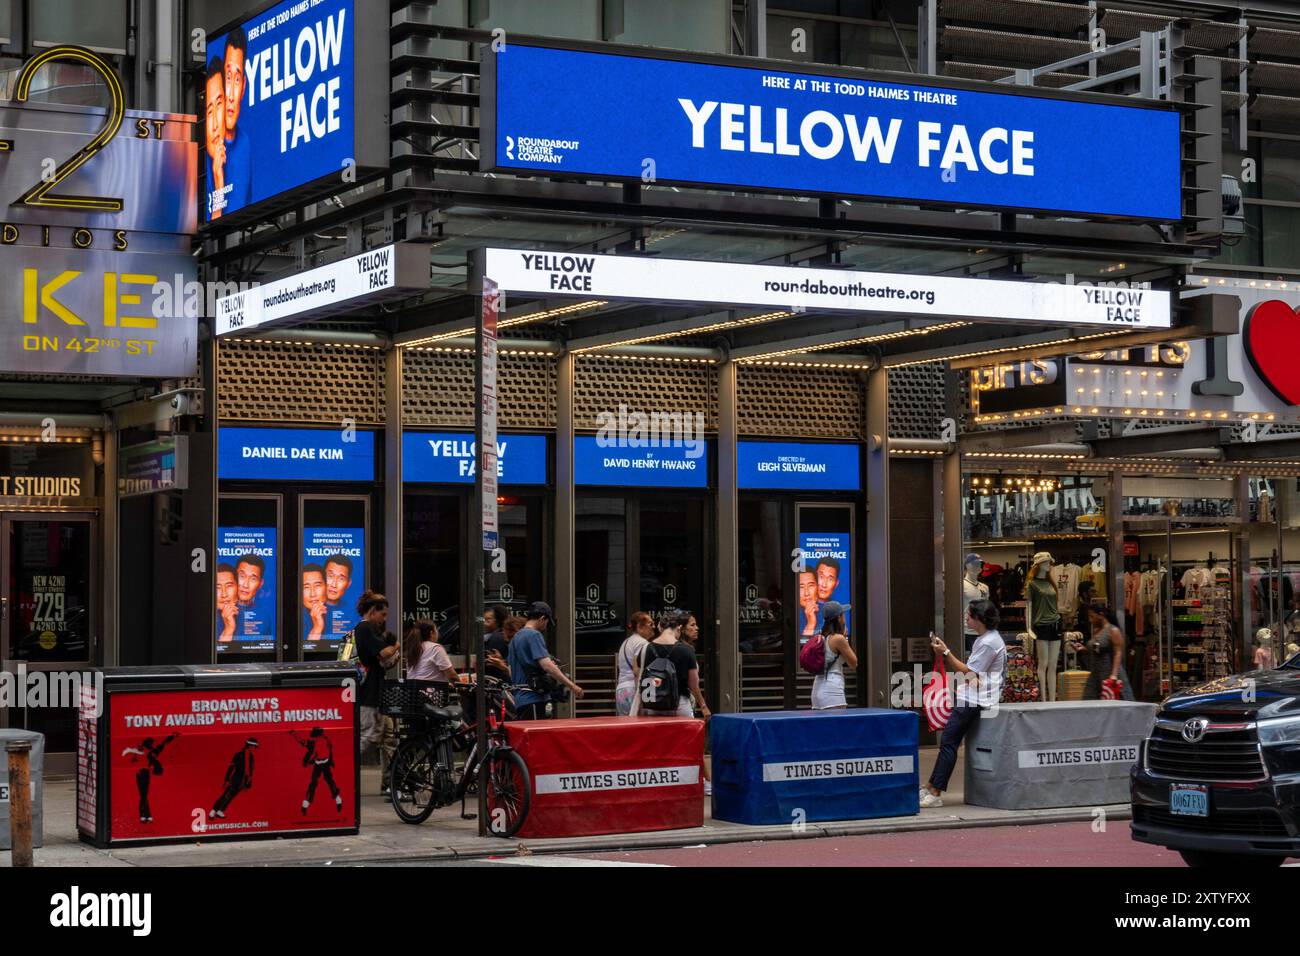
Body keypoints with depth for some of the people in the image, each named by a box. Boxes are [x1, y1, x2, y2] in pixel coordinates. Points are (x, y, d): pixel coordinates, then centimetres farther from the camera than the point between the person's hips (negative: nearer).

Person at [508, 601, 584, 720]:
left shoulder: (516, 638, 19)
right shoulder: (534, 635, -10)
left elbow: (511, 672, 24)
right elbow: (547, 665, -21)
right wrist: (571, 685, -22)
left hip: (520, 699, 9)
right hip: (534, 699, -9)